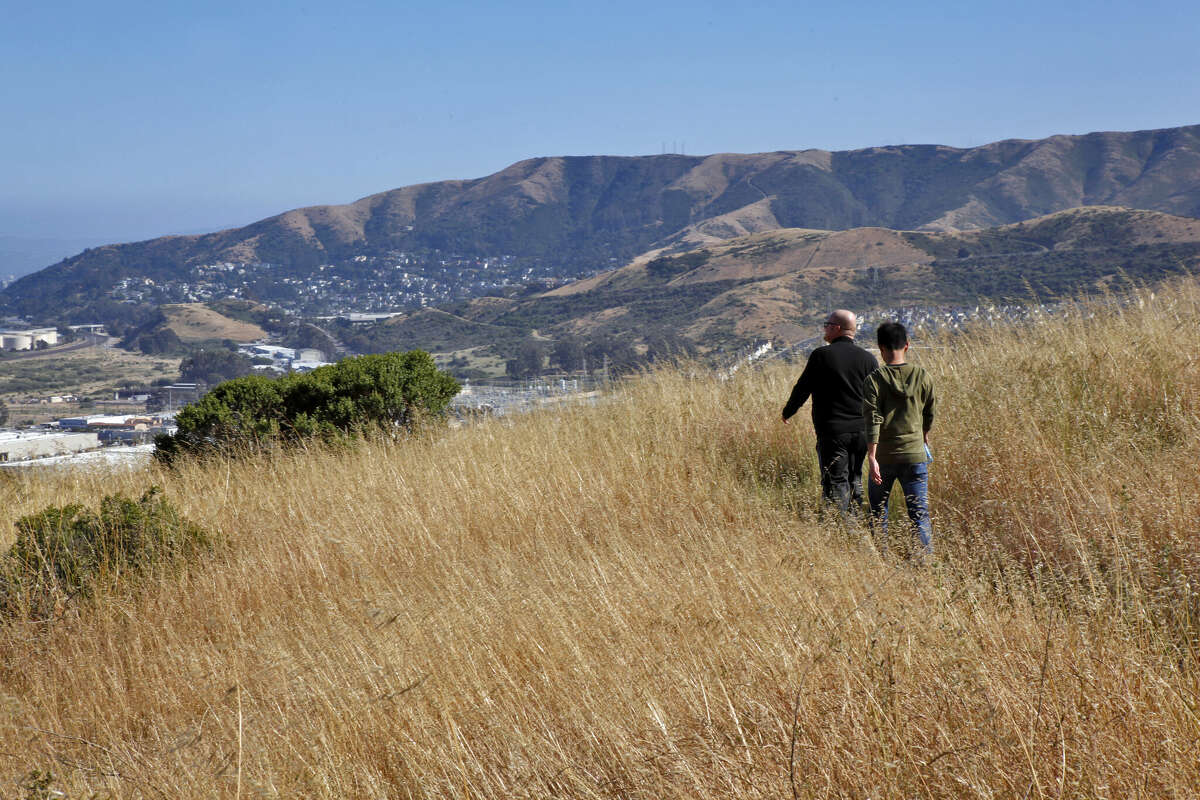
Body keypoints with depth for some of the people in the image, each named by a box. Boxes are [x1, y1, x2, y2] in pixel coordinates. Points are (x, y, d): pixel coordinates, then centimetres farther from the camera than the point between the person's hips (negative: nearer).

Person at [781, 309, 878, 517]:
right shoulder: (868, 358, 4)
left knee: (836, 482, -2)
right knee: (854, 480, 17)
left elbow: (802, 389, -2)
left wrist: (787, 412, 14)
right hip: (861, 431, 4)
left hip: (832, 431, -4)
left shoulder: (821, 355, -8)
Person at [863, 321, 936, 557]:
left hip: (883, 457, -1)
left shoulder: (875, 379, -7)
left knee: (878, 513, 14)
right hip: (915, 454, 1)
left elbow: (872, 420, -15)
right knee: (920, 515, 3)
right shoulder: (922, 377, 0)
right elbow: (929, 415, 11)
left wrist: (872, 457, -18)